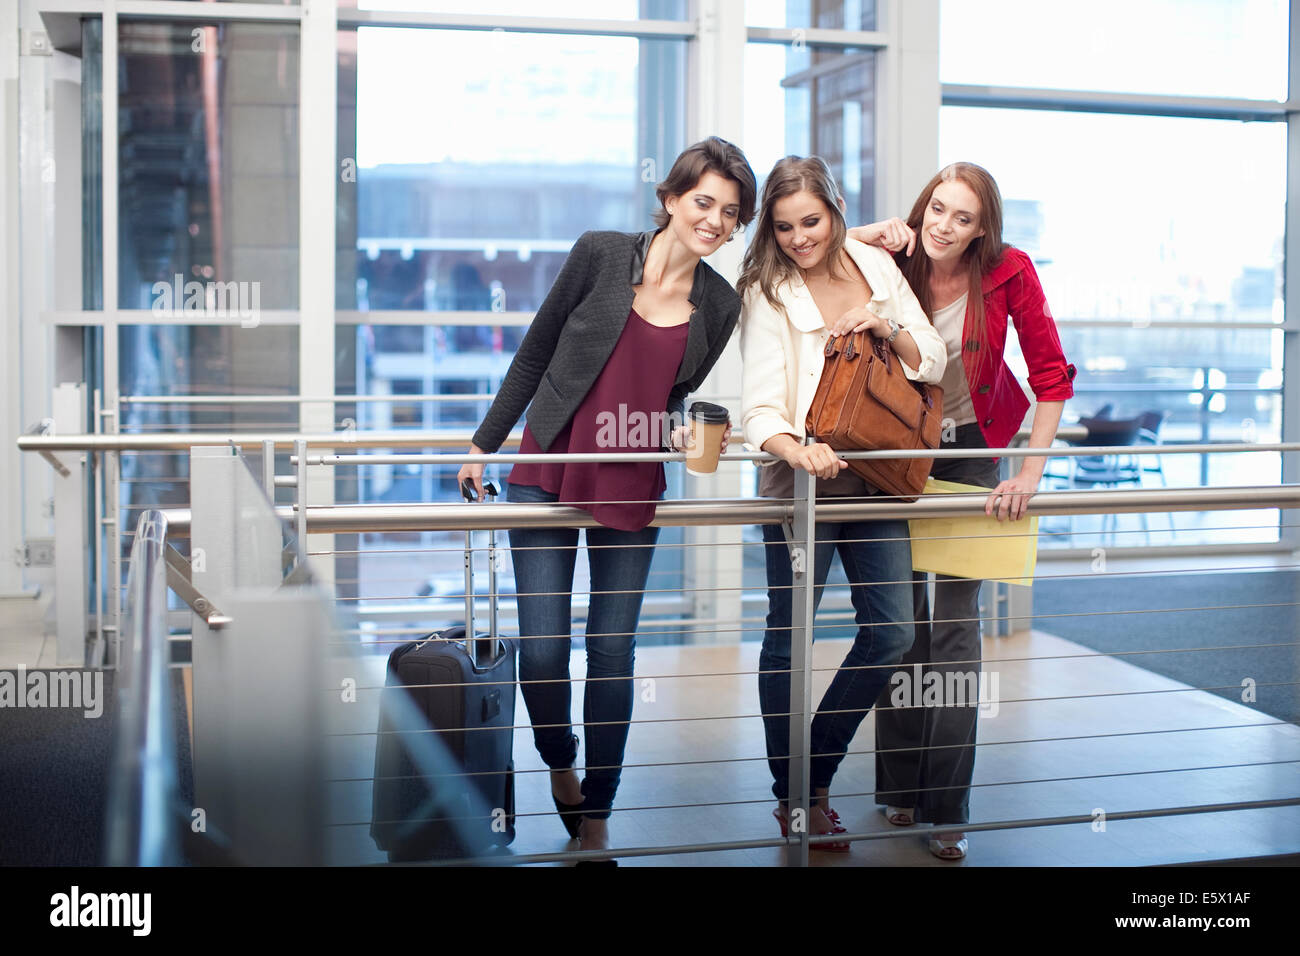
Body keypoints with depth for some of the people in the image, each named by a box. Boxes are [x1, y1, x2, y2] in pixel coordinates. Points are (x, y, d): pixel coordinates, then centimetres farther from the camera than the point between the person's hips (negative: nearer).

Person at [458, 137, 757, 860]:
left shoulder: (721, 306, 3)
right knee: (543, 650, -5)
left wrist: (683, 434, -6)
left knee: (613, 655, 5)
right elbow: (536, 353, 3)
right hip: (547, 476, -2)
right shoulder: (601, 255, -5)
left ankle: (596, 815, 22)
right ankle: (559, 762, 27)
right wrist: (485, 444, 5)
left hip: (632, 494, 2)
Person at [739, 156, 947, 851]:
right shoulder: (768, 292, -8)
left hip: (875, 477, 5)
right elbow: (760, 403, -17)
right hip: (800, 482, -5)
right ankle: (790, 794, 20)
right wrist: (796, 449, -38)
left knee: (891, 630, 6)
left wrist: (887, 326, -12)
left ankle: (816, 777, 23)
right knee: (789, 637, 2)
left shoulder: (877, 266, 5)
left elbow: (933, 364, 7)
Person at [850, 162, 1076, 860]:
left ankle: (948, 809, 0)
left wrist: (1031, 471, -18)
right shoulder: (889, 264, -12)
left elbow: (1051, 372, -12)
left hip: (968, 448, -1)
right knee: (899, 613, 5)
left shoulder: (1008, 272, -15)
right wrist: (860, 239, -23)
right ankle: (901, 786, 19)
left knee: (956, 623, -5)